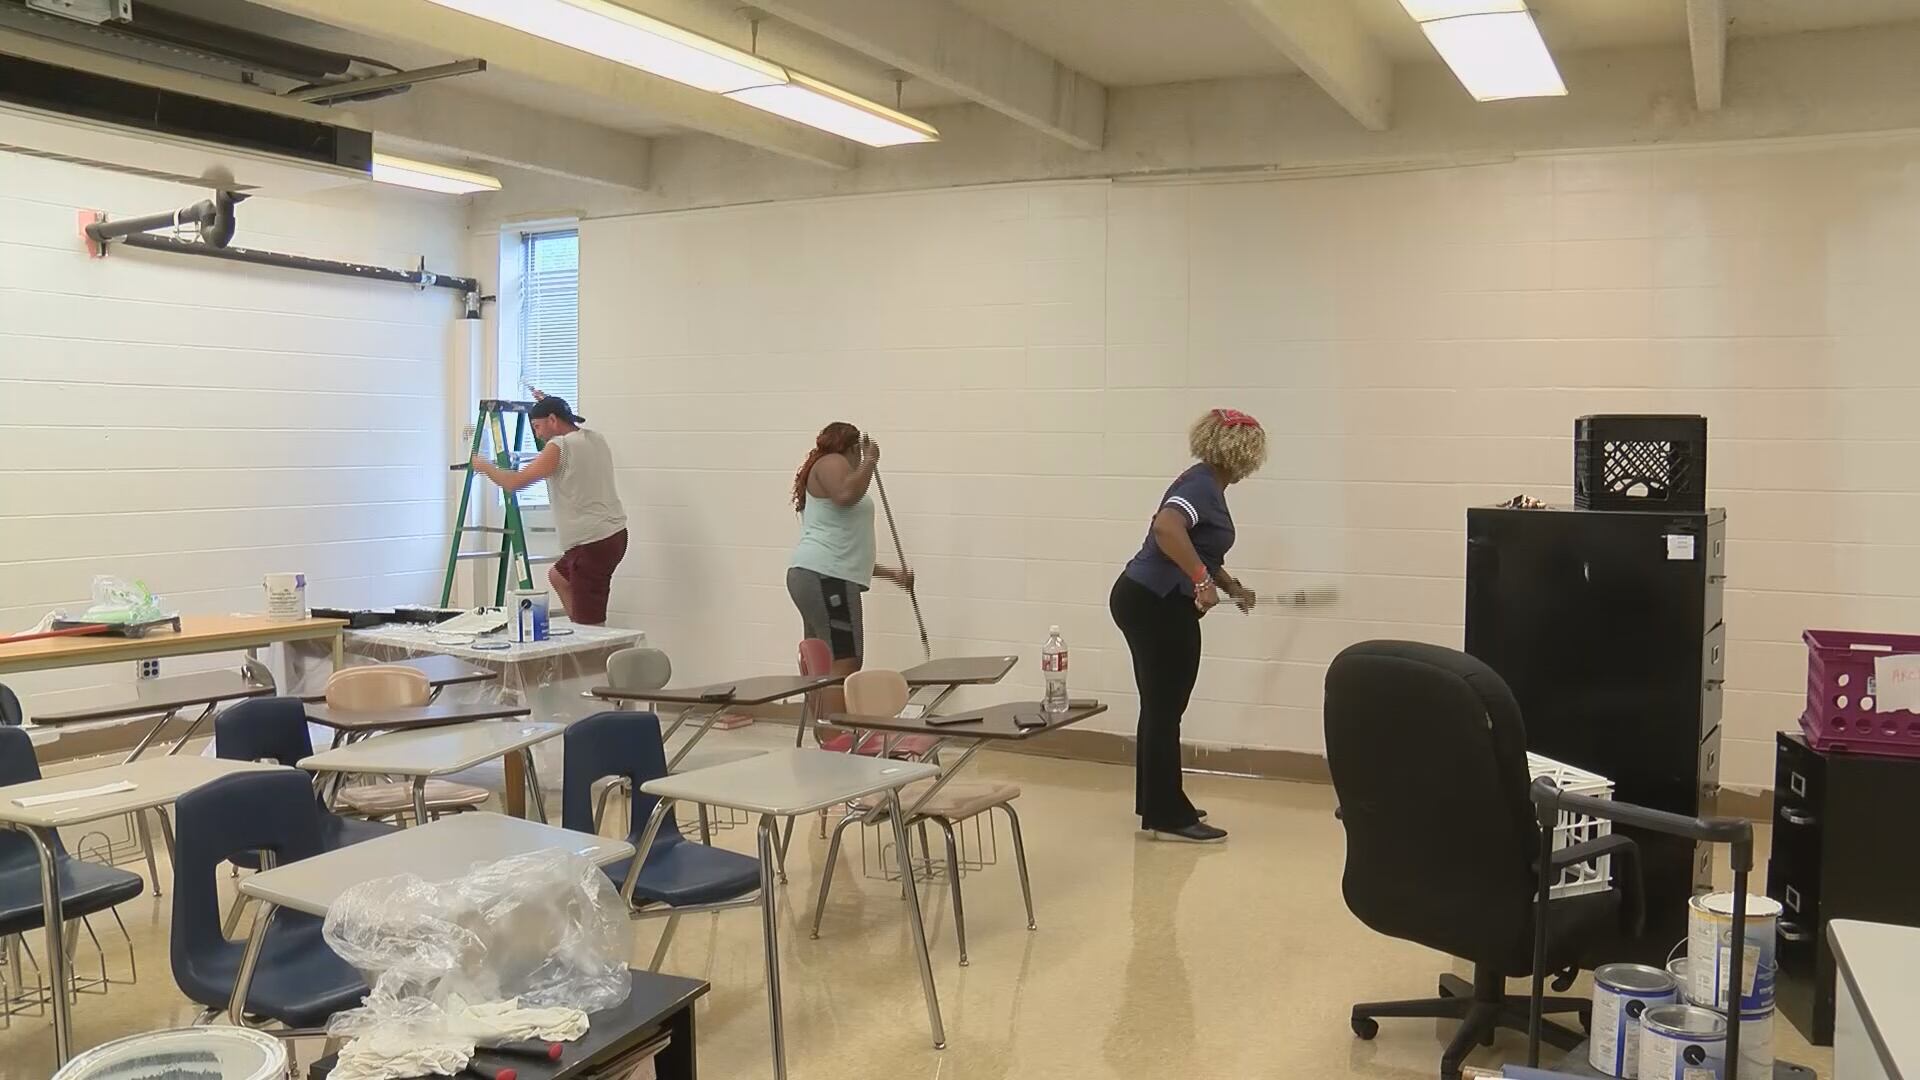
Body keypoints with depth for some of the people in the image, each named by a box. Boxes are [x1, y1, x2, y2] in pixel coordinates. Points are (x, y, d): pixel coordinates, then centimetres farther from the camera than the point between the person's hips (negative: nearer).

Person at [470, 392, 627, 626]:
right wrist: (550, 404, 41)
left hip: (592, 543, -10)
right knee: (557, 575, 31)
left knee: (590, 623, -8)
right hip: (615, 534, 10)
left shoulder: (559, 447, -12)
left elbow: (514, 483, -13)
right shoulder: (596, 439, 12)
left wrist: (483, 466, 4)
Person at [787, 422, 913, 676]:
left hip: (816, 576, 10)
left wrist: (892, 574, 37)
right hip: (825, 578, -10)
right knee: (844, 667, -18)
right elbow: (847, 494, -21)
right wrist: (869, 461, -5)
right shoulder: (831, 462, 3)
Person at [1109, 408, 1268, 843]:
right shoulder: (1203, 484, -15)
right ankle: (1168, 817, 4)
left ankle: (1157, 804, 27)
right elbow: (1166, 527, -34)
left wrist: (1232, 587, 38)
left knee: (1160, 708, 17)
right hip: (1157, 606, -10)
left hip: (1149, 602, 10)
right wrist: (1202, 578, -32)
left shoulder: (1207, 484, 16)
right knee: (1163, 710, -4)